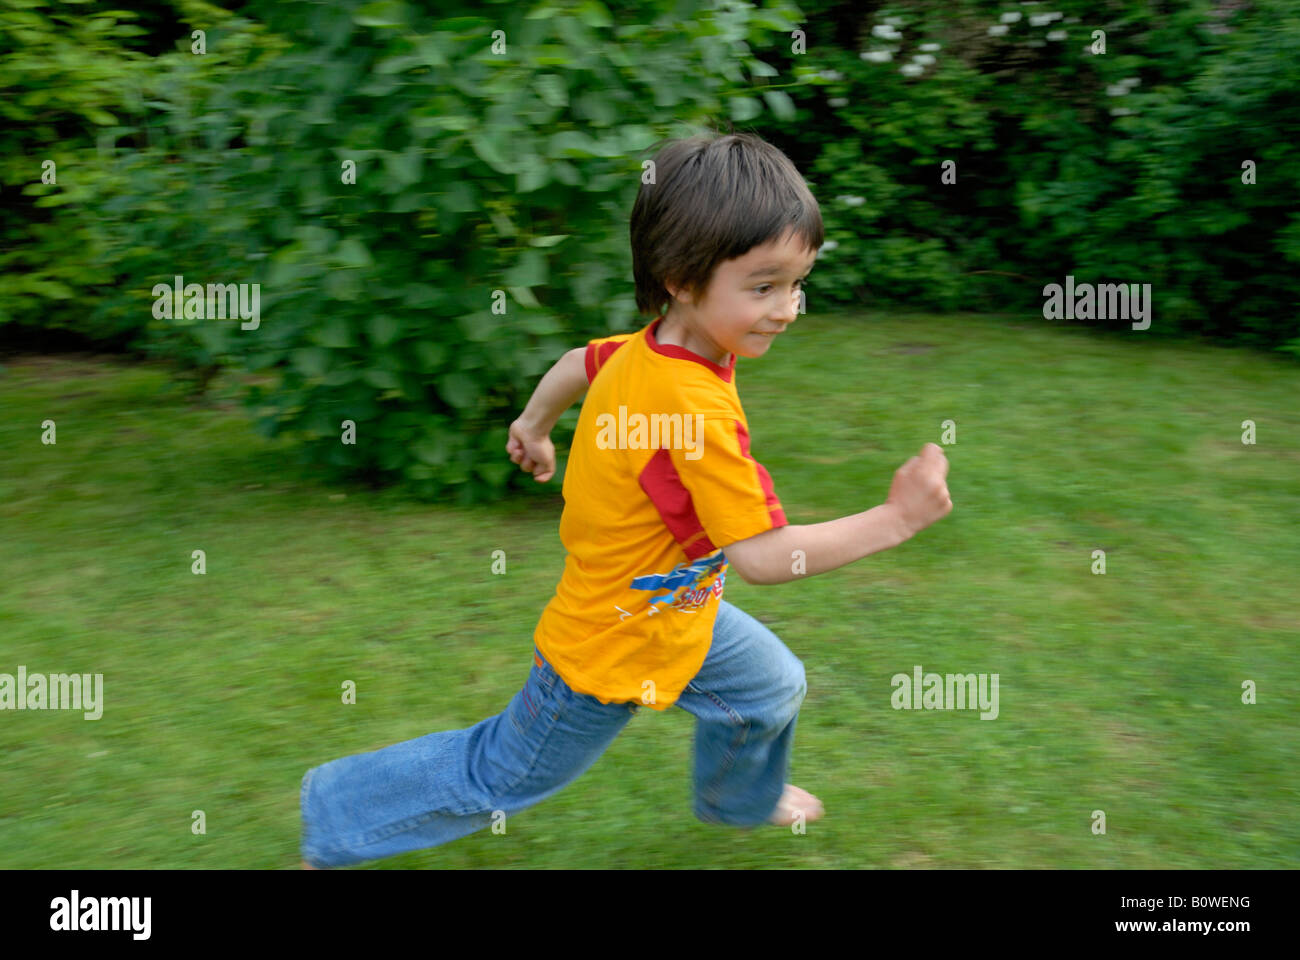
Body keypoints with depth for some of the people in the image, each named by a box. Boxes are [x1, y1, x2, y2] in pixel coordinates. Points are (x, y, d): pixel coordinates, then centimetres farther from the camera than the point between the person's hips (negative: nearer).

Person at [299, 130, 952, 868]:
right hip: (614, 653, -8)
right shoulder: (697, 409, -38)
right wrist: (894, 521, -32)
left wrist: (534, 426, 29)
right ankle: (337, 818, 34)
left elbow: (576, 364, 11)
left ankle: (741, 799, 53)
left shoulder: (644, 349, -10)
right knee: (502, 773, 13)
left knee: (773, 686, 22)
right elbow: (765, 557, -34)